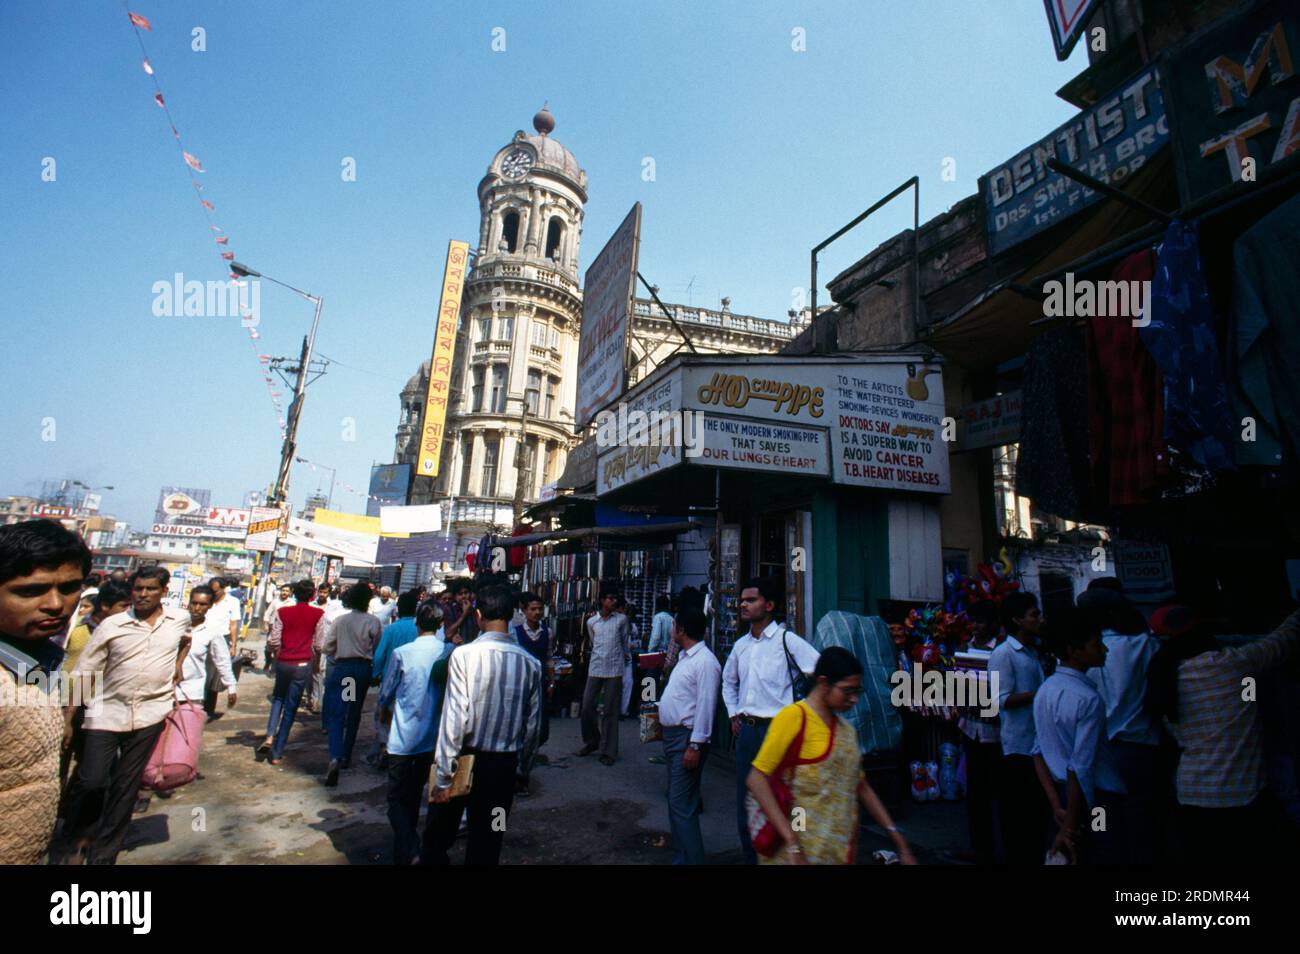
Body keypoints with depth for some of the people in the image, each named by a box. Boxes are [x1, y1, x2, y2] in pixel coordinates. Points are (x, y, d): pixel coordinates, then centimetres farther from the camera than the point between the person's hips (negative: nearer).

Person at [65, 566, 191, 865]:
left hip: (150, 714, 1)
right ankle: (80, 829, 34)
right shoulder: (111, 625, -4)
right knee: (93, 780, 0)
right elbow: (83, 673, -1)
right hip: (107, 711, -1)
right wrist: (68, 719, -2)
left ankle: (103, 853, 25)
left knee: (126, 785, 8)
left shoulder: (180, 618, 2)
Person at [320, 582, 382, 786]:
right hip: (363, 669, 1)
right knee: (354, 714, 17)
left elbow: (325, 647, -3)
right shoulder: (373, 622, -8)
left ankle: (335, 758, -20)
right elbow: (378, 649, -4)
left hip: (341, 667, -1)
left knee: (336, 715, -2)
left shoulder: (340, 620, -5)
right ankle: (346, 756, 27)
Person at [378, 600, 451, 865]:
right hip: (434, 736, 4)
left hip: (403, 737, -3)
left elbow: (386, 692, 1)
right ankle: (409, 842, 37)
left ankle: (407, 853, -9)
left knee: (397, 798, 7)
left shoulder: (401, 653, -14)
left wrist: (384, 712, 21)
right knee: (414, 794, 23)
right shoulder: (450, 652, -9)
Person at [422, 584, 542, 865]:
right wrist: (521, 769, 15)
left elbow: (455, 718, -18)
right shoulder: (530, 663, -6)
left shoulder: (464, 655, -15)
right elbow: (533, 725, 0)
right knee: (487, 846, 16)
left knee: (438, 837, 18)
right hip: (505, 766, 3)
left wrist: (443, 777, -10)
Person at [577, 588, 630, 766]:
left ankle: (608, 751, 11)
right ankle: (592, 741, 26)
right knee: (587, 706, 3)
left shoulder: (622, 619, 1)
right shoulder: (591, 621, 6)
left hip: (615, 669, -2)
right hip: (595, 668, 2)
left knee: (611, 711, 2)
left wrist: (627, 658, 22)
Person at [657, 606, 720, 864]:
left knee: (681, 804, -7)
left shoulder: (705, 661, -19)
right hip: (673, 734, 10)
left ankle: (691, 859, 3)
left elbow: (705, 706, -23)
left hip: (688, 737, -10)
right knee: (676, 800, 18)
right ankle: (681, 856, 31)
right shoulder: (685, 657, 13)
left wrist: (695, 746, -23)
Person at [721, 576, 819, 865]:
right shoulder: (740, 645, 9)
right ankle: (750, 858, 34)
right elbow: (729, 681, 26)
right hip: (746, 730, 7)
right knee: (745, 806, 17)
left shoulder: (787, 640, -12)